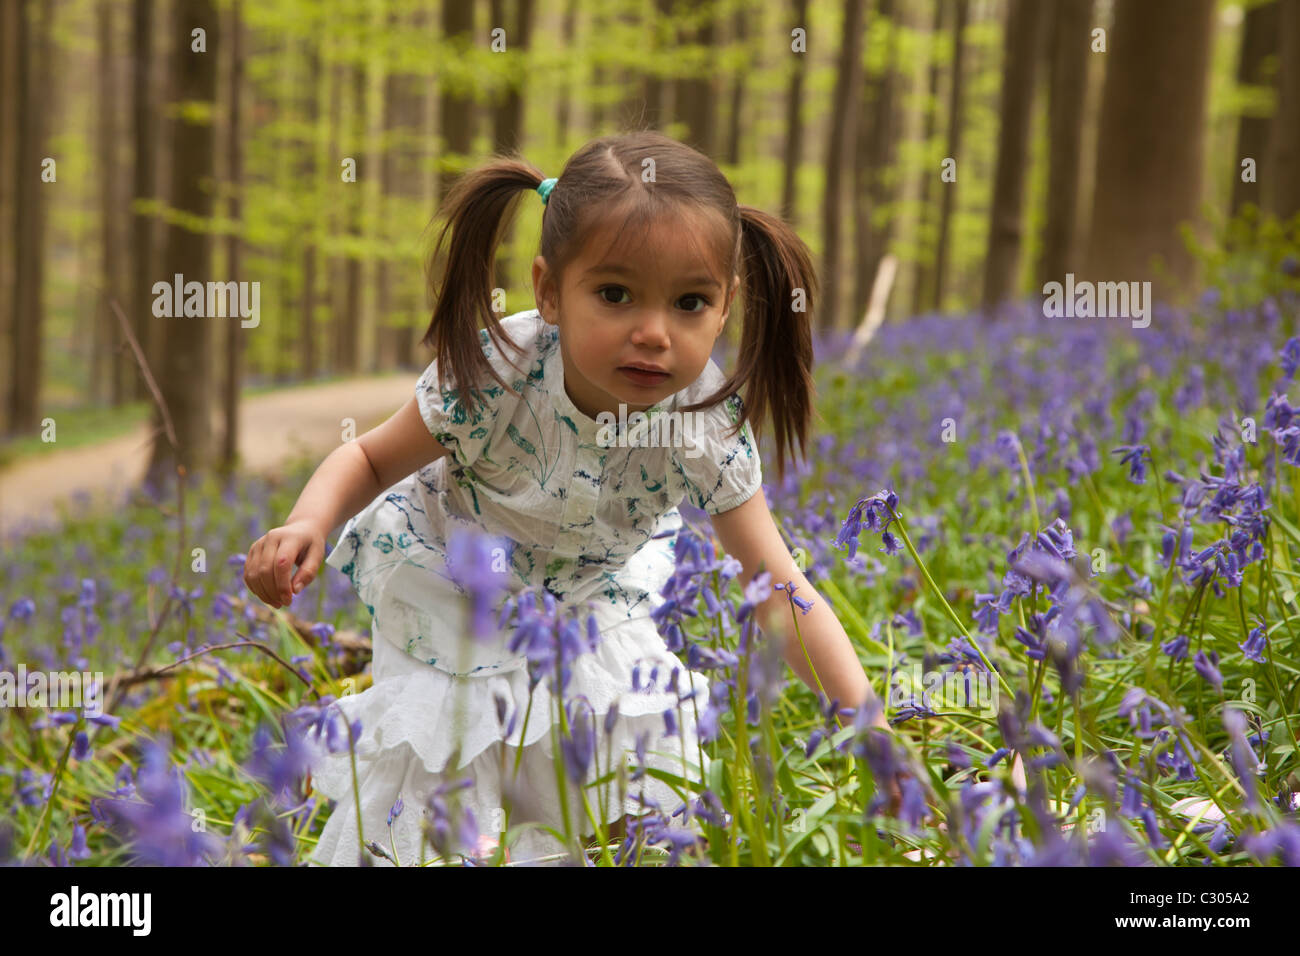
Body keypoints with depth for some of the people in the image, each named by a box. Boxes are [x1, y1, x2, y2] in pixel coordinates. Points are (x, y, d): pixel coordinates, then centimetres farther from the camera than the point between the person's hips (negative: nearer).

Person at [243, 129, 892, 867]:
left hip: (591, 603, 3)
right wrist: (309, 524, -38)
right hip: (453, 597, -2)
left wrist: (870, 722, -34)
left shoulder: (711, 430, -28)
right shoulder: (489, 380, -35)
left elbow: (780, 591, -24)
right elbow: (374, 459, -17)